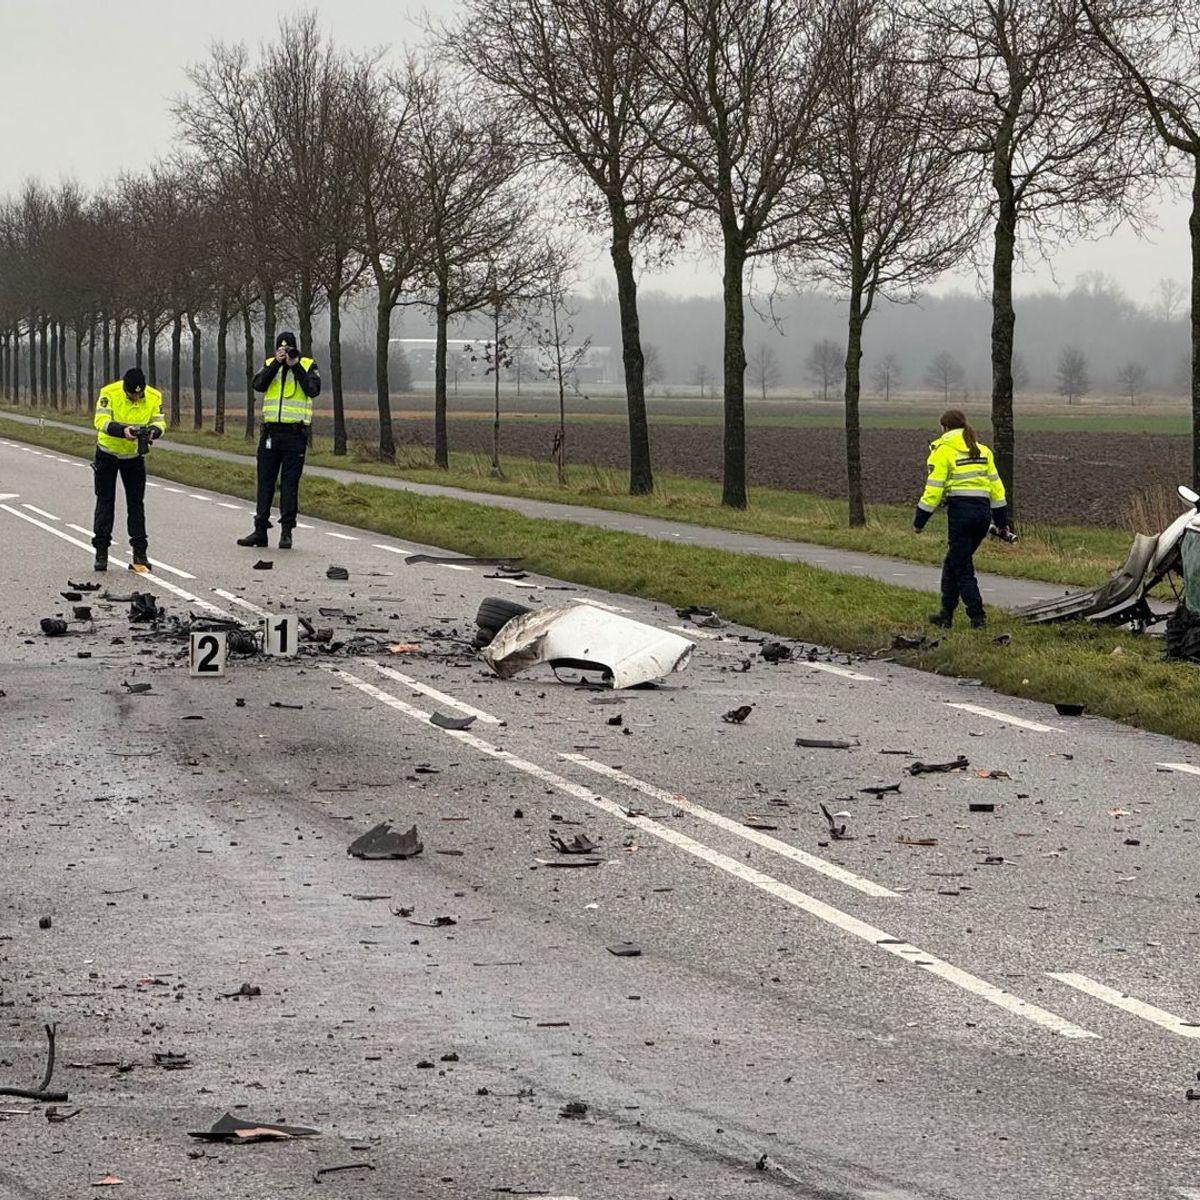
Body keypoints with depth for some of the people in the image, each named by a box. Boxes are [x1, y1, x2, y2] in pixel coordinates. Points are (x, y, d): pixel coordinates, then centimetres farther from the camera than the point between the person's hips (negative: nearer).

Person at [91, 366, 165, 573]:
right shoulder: (110, 393, -25)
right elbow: (101, 421, -32)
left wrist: (153, 431, -37)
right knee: (105, 502, -1)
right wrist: (122, 431, -49)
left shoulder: (154, 397, -14)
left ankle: (140, 553, 6)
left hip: (134, 456, 2)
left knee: (136, 503, 3)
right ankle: (101, 553, 3)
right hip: (107, 454, -2)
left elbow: (159, 422, -12)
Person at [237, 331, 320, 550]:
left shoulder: (308, 366, 3)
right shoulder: (270, 365, 10)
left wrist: (296, 366, -12)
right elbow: (259, 384, -8)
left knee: (290, 483, -1)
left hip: (295, 432, -3)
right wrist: (277, 363, -14)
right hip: (270, 431, 3)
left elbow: (313, 390, -13)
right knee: (265, 482, 5)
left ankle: (287, 531, 3)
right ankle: (260, 529, 10)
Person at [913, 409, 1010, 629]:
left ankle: (977, 617, -5)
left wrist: (919, 521, -1)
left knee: (962, 567, 1)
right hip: (983, 512, 7)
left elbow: (933, 489, -8)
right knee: (952, 563, 18)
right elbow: (996, 487, 16)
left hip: (961, 511, -6)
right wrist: (1002, 522, 21)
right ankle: (946, 613, 21)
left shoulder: (943, 451, -4)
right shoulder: (982, 450, 15)